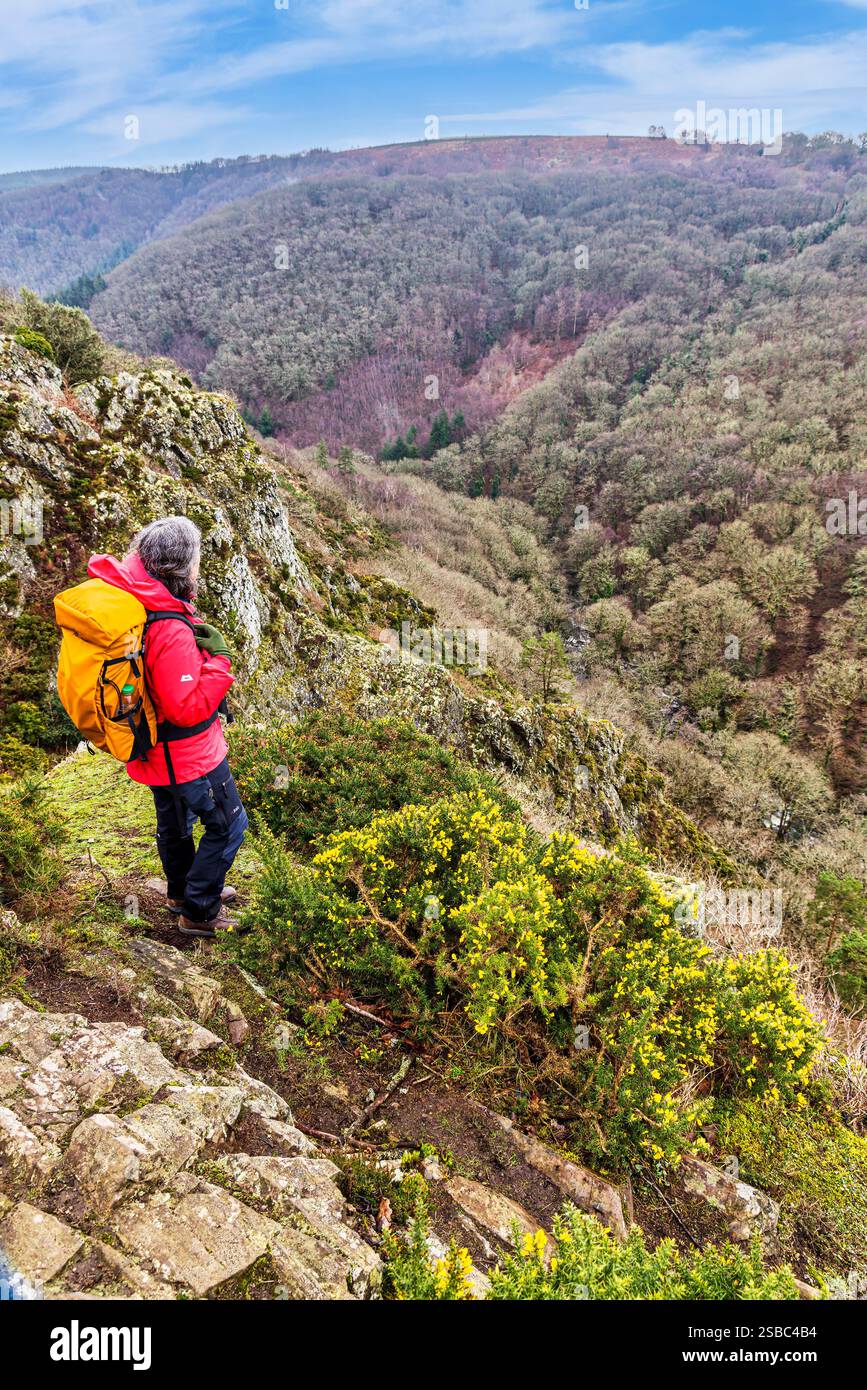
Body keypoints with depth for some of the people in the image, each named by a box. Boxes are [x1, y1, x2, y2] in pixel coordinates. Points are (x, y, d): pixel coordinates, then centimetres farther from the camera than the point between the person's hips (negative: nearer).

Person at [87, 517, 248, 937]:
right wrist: (218, 659, -21)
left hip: (154, 749, 9)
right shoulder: (171, 632, -33)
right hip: (188, 756, -9)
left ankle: (181, 892, 51)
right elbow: (188, 709, -31)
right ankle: (198, 911, 22)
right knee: (228, 824, 11)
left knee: (173, 821, 28)